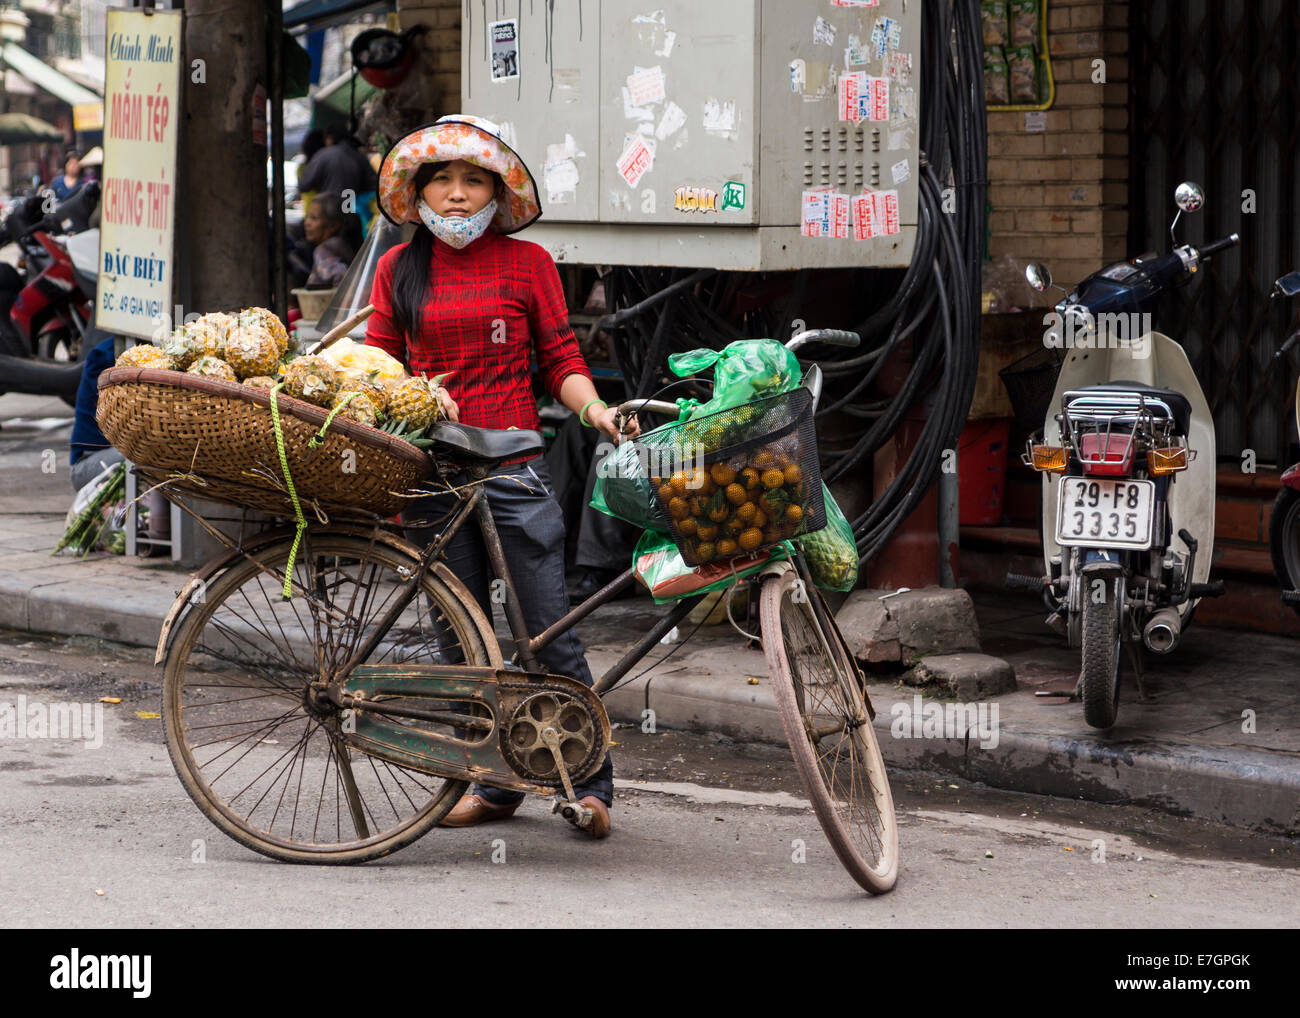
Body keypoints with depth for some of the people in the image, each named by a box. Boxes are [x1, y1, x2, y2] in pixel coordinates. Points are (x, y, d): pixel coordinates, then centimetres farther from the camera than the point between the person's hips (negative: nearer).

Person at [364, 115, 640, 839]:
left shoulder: (527, 262, 5)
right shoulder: (398, 269, 11)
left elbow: (561, 359, 5)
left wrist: (592, 406, -12)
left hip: (514, 471, -3)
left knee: (552, 634, -5)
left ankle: (589, 783, 4)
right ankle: (495, 785, 17)